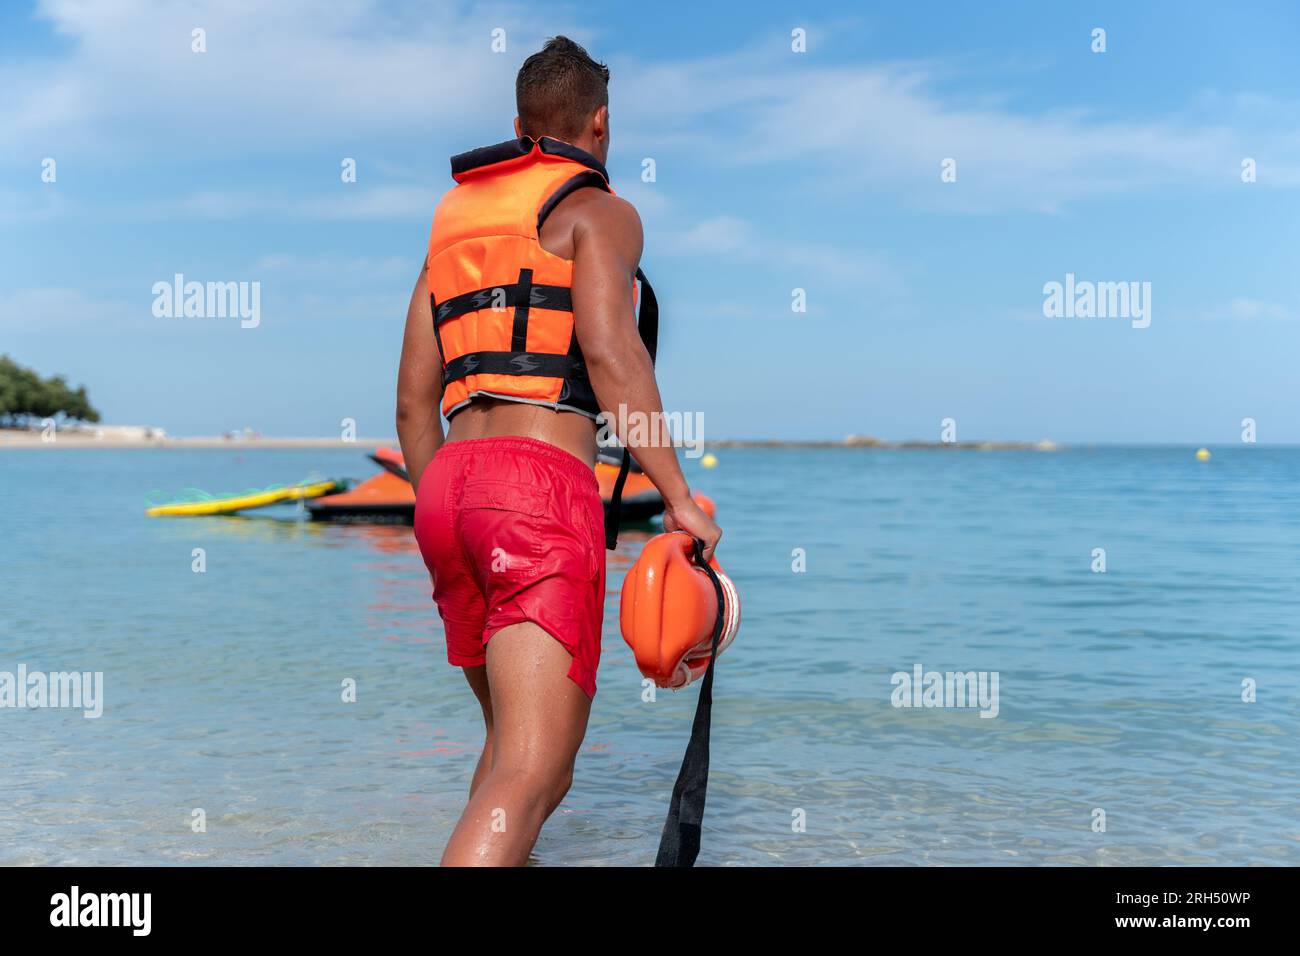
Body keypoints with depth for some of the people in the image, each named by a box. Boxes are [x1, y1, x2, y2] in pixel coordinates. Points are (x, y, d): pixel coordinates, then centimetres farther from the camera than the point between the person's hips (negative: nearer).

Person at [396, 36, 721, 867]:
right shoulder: (598, 210, 6)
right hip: (542, 486, -7)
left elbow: (413, 402, 21)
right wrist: (679, 498, -12)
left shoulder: (455, 221, 25)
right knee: (530, 772, -12)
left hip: (448, 488, 8)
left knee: (515, 745, 22)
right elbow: (609, 349, -13)